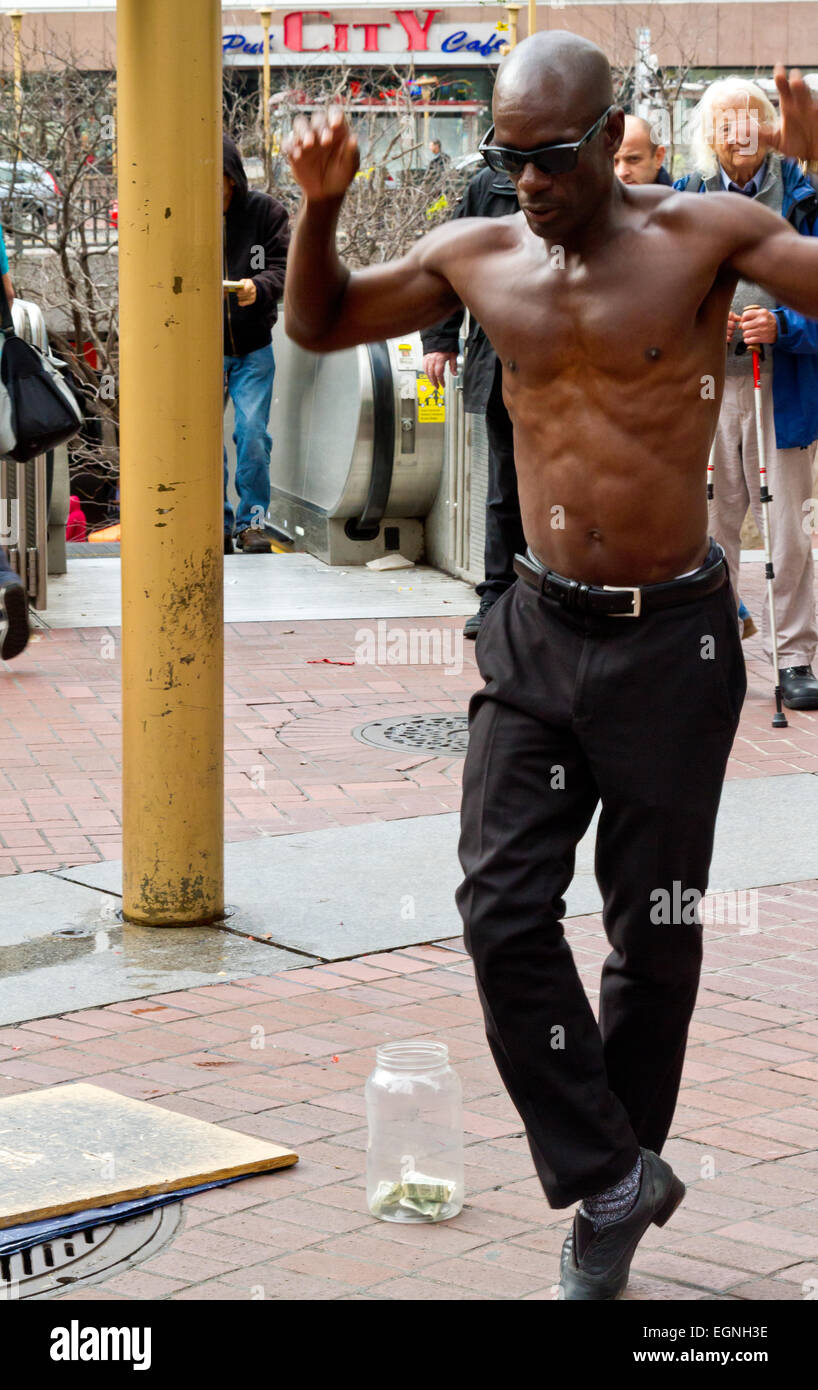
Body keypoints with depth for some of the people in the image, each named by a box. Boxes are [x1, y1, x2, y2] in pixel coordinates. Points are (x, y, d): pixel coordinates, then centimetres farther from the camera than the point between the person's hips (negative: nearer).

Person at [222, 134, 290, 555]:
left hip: (253, 348, -1)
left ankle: (253, 521, 5)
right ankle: (218, 525, 14)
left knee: (252, 433, -9)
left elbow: (283, 267, -4)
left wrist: (258, 287, -25)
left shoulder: (266, 211, -1)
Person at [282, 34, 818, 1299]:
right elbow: (318, 325, 17)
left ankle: (619, 1164, 28)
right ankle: (614, 1179, 7)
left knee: (654, 933, 9)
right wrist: (319, 205, 1)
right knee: (501, 914, -6)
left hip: (670, 637, -3)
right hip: (536, 629, 3)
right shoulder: (476, 256, 4)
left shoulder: (702, 237, -8)